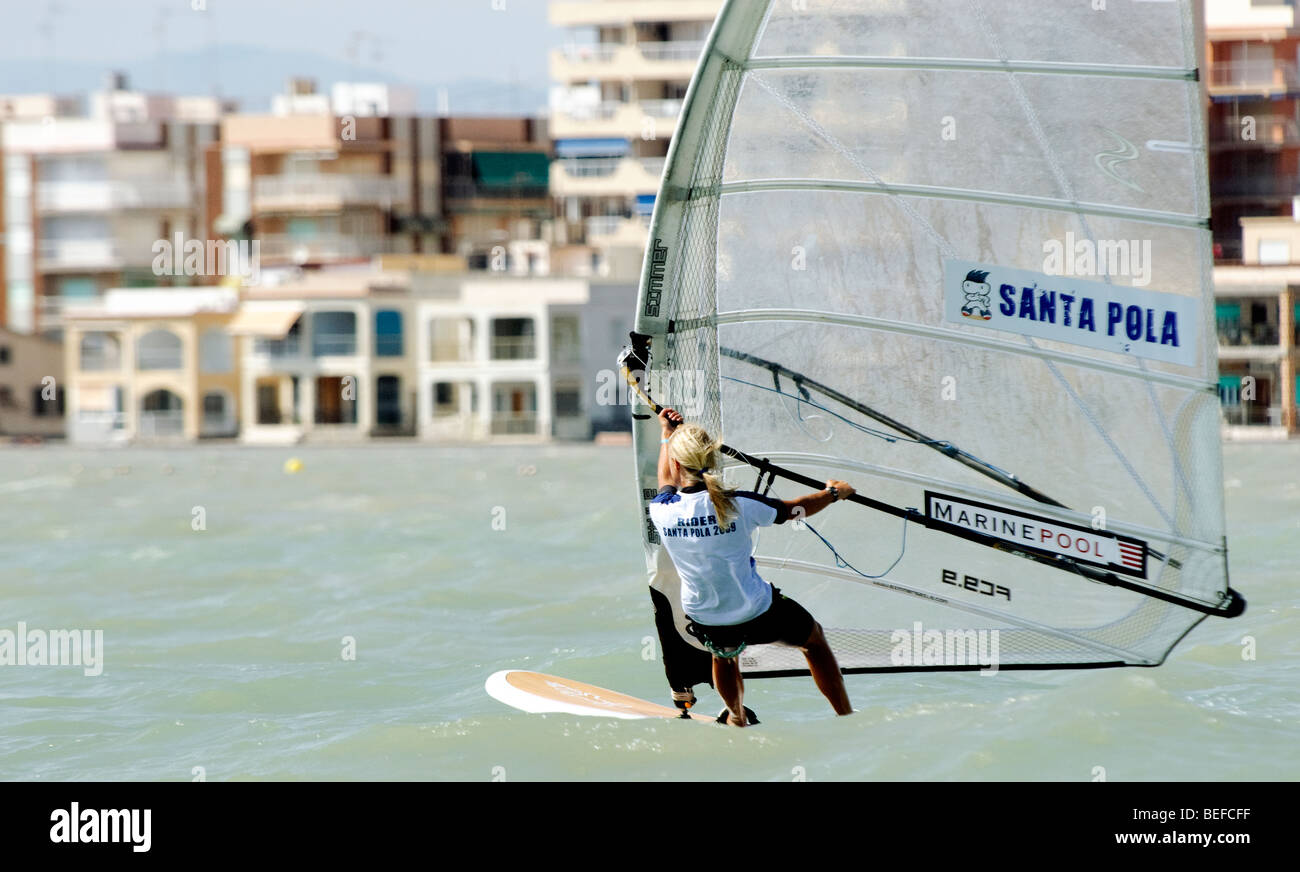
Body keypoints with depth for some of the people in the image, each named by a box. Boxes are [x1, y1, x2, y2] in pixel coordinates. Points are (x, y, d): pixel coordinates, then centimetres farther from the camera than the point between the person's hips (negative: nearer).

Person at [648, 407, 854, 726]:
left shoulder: (660, 510, -17)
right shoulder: (738, 505, -23)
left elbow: (667, 483, 10)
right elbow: (795, 509, -4)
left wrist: (668, 433, 25)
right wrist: (832, 493, 16)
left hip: (705, 624, 2)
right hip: (758, 615, -2)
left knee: (723, 652, 40)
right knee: (813, 638, 28)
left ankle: (737, 718, 58)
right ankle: (846, 716, 36)